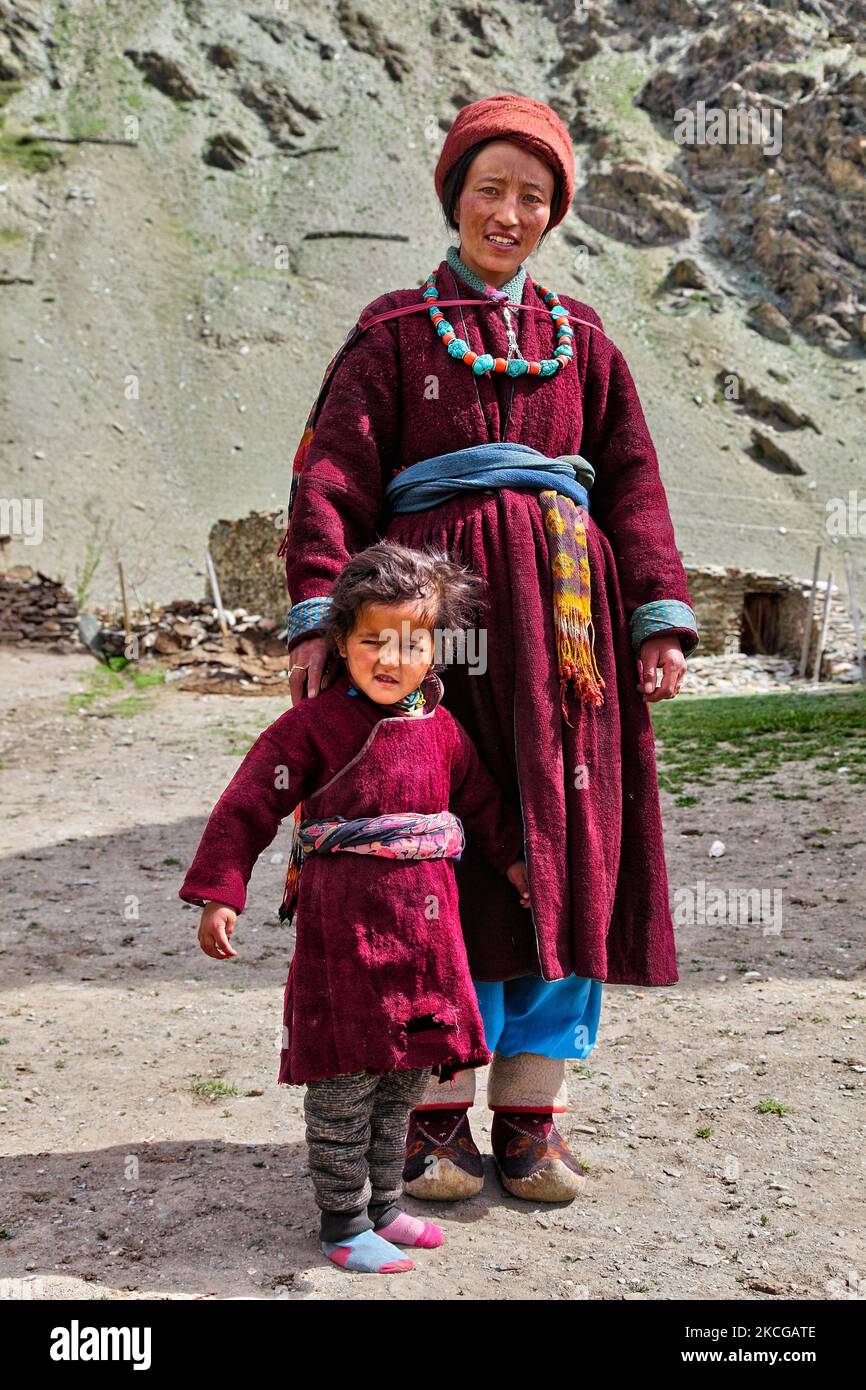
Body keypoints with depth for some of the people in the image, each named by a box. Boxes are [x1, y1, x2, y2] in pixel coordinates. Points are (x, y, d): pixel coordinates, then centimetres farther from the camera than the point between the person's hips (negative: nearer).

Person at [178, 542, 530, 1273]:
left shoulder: (441, 728, 9)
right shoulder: (314, 726, -7)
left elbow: (483, 804, 24)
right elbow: (248, 806, -8)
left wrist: (517, 862, 16)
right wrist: (219, 893, -14)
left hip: (426, 924, 6)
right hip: (344, 924, -6)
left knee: (407, 1074, 14)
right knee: (348, 1076, 0)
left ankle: (382, 1206, 30)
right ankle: (344, 1224, 15)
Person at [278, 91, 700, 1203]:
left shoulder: (581, 341, 19)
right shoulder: (394, 332, 10)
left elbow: (633, 487, 15)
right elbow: (331, 475, 0)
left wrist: (662, 618, 3)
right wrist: (317, 613, -13)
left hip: (561, 614, 3)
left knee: (567, 858, 1)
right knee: (448, 862, -5)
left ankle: (529, 1122, 11)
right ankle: (436, 1119, 7)